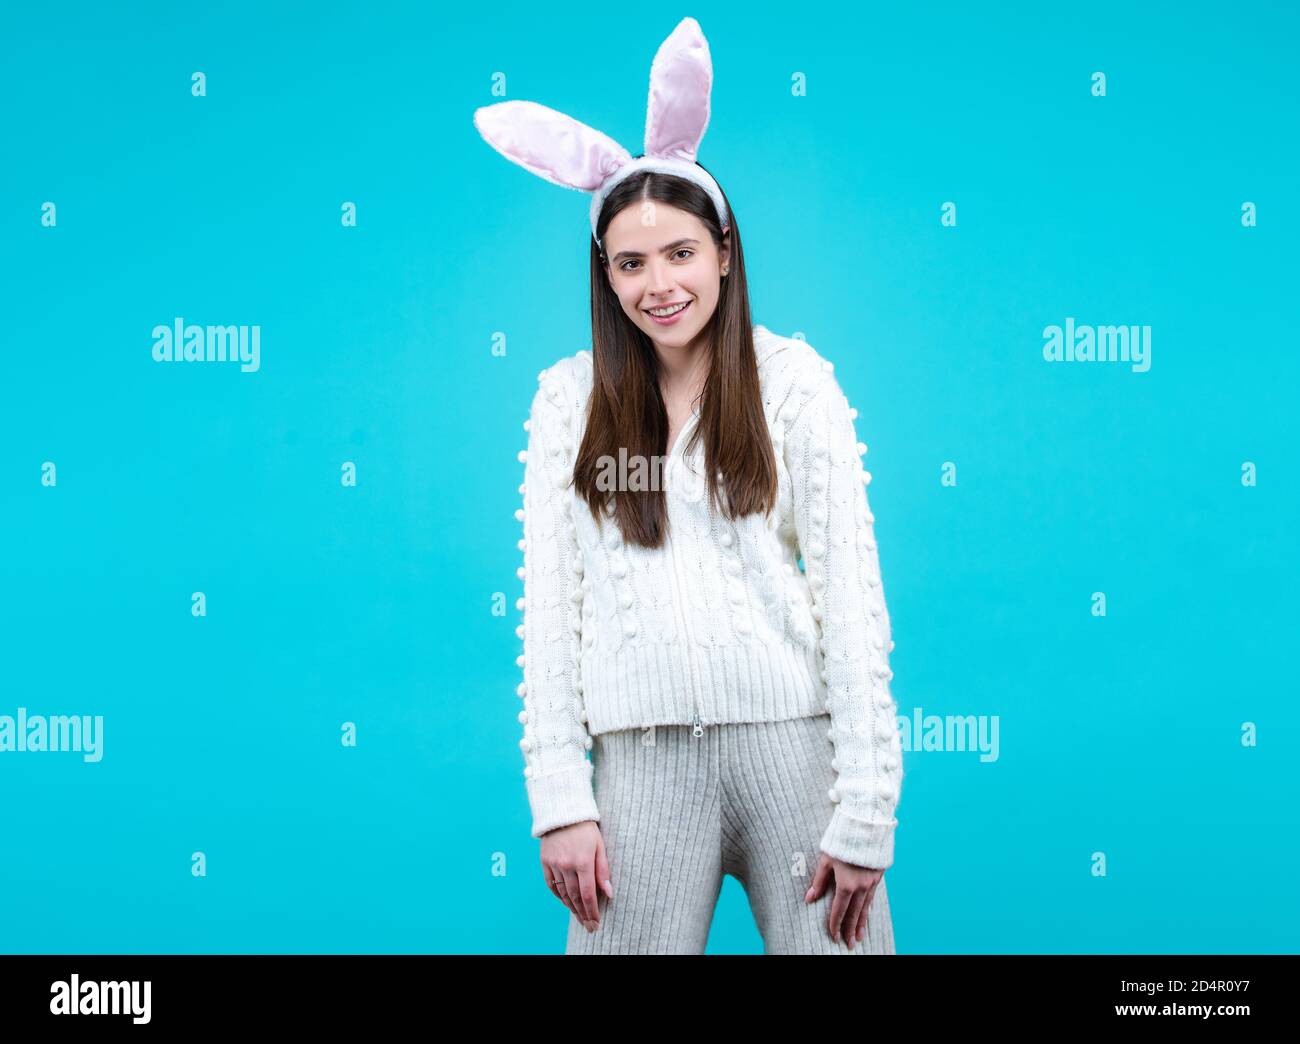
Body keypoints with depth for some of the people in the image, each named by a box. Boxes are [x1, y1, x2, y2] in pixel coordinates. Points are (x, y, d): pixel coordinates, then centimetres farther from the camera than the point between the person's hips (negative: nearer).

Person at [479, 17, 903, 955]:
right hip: (643, 758, 1)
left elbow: (851, 588, -3)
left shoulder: (795, 380, 0)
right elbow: (546, 602, 5)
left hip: (793, 738, -1)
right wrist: (559, 798, -2)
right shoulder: (570, 398, 6)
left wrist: (866, 811, -7)